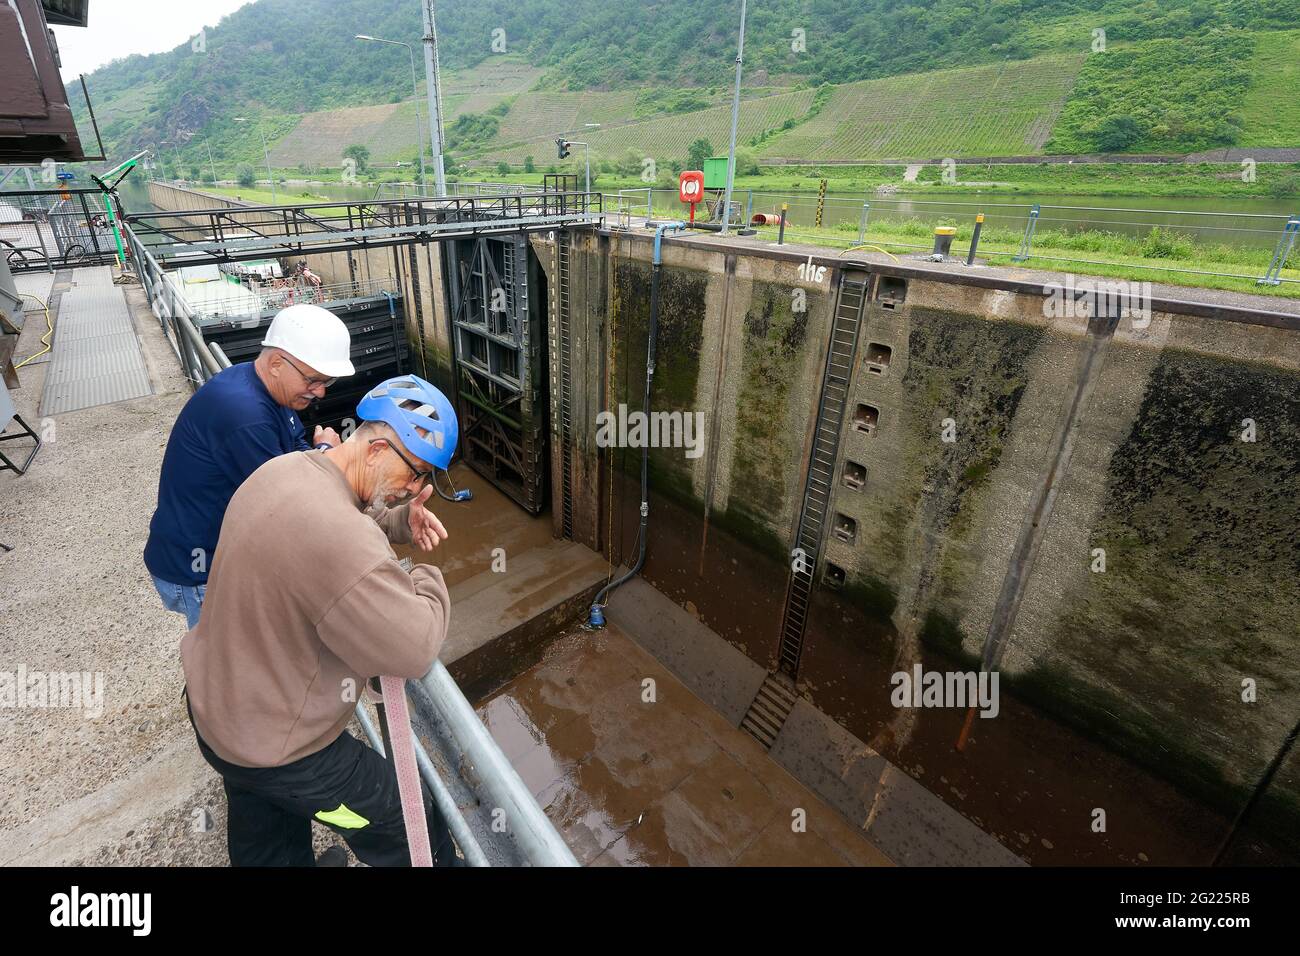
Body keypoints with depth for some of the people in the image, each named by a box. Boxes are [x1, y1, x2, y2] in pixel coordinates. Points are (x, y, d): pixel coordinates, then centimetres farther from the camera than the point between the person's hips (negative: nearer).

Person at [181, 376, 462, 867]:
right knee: (413, 828, 12)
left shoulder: (284, 468, -6)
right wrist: (429, 580, -14)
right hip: (278, 749, -9)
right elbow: (415, 650, -32)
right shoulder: (339, 538, -38)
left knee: (264, 848, 33)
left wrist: (403, 520, -7)